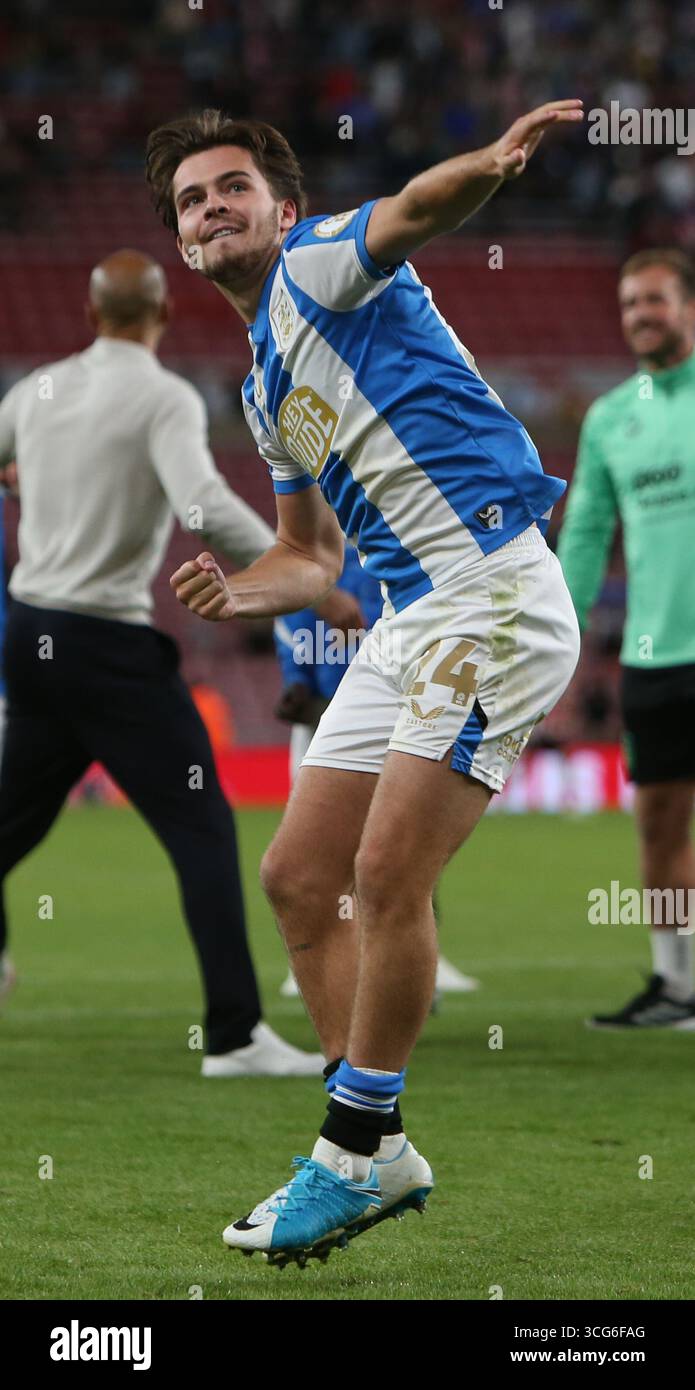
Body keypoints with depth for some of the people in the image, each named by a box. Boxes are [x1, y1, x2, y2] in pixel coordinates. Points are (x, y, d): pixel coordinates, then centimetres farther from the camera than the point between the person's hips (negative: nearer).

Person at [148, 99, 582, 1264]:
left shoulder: (321, 263, -2)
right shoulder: (263, 390, 23)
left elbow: (412, 212, -25)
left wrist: (495, 160, -47)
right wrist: (233, 592, 8)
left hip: (492, 593, -10)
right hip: (404, 629, 10)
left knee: (387, 876, -14)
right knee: (296, 878, 7)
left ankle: (355, 1151, -1)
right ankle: (378, 1155, 15)